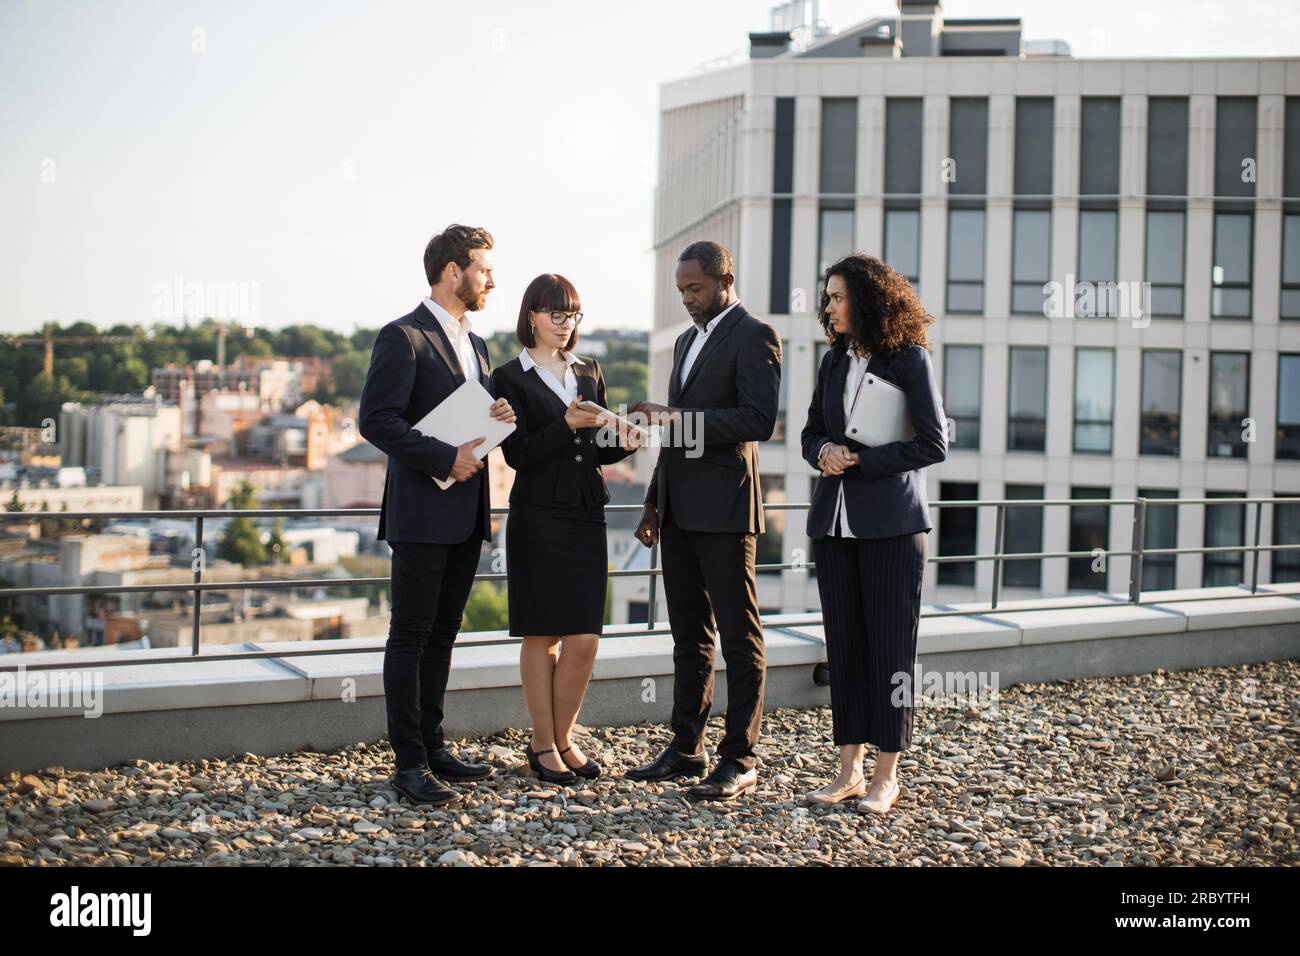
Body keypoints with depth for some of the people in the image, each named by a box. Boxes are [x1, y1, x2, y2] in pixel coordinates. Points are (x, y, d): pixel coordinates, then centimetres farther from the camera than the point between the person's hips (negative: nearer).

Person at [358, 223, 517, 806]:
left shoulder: (474, 345, 18)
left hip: (466, 516, 8)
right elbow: (377, 421, -17)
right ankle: (409, 763, 2)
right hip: (422, 514, -8)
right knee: (411, 636, -3)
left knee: (442, 633, 13)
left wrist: (502, 415, 2)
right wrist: (445, 458, -19)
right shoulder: (403, 338, -9)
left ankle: (432, 746, 22)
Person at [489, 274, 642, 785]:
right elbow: (517, 453, -10)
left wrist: (623, 443, -4)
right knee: (542, 635, 2)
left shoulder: (588, 372, 15)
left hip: (587, 516, 5)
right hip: (537, 518, -5)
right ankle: (544, 744, 12)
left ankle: (564, 738, 16)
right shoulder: (511, 377, -1)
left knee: (584, 638, 1)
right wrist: (567, 424, -20)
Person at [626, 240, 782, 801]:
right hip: (680, 512, 9)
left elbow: (759, 419, -19)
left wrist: (680, 418, -21)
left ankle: (738, 761, 1)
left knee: (739, 637, -3)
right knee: (689, 635, 13)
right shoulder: (687, 341, 20)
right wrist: (654, 502, 19)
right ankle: (686, 749, 20)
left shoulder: (754, 337, -7)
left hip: (724, 509, -9)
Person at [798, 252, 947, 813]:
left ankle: (886, 774, 8)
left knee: (889, 647, -1)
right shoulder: (835, 362, 12)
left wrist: (860, 461, -12)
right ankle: (849, 770, 14)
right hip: (835, 520, 6)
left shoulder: (909, 359, -6)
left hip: (892, 523, -6)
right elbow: (812, 432, 18)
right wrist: (824, 451, -5)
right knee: (844, 643, 7)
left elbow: (933, 444, -9)